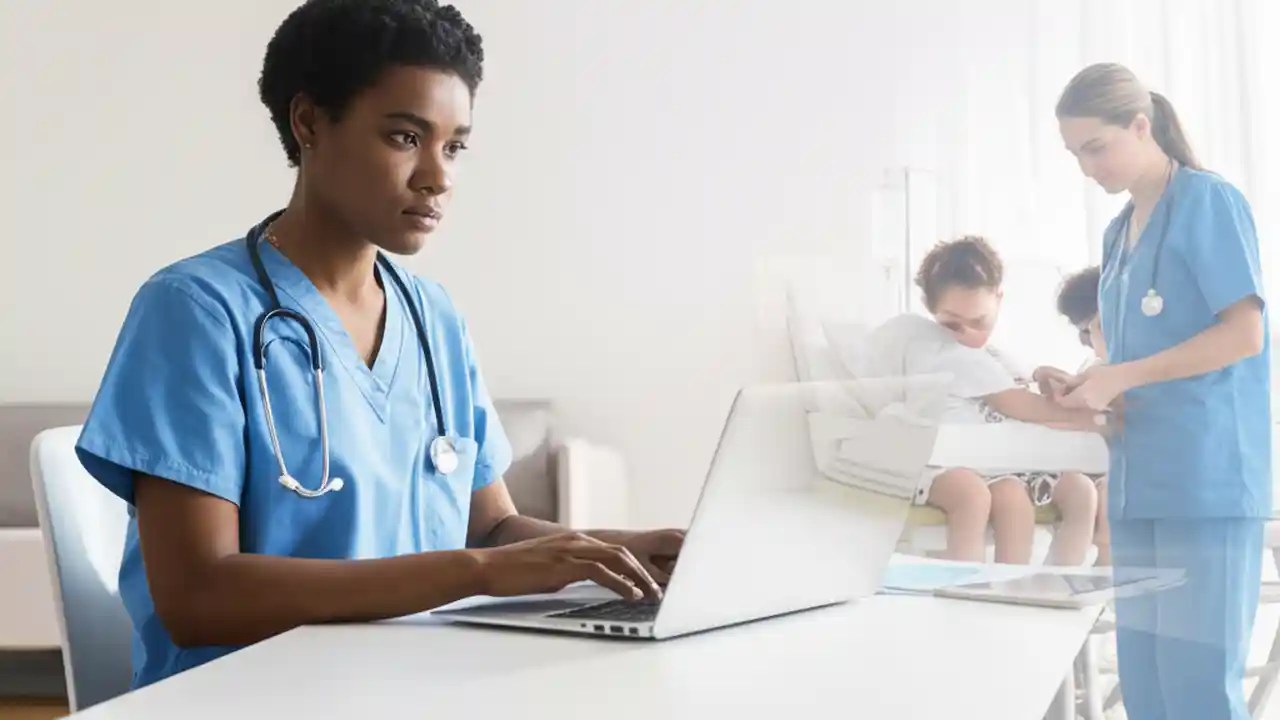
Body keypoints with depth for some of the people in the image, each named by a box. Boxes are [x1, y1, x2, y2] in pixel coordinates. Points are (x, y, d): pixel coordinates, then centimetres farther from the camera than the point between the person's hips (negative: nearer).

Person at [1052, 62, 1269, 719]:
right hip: (1139, 478, 7)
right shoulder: (1117, 233, 18)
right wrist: (1094, 388, 1)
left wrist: (1118, 378, -13)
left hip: (1207, 476, -7)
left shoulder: (1209, 202, -3)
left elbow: (1244, 333, -12)